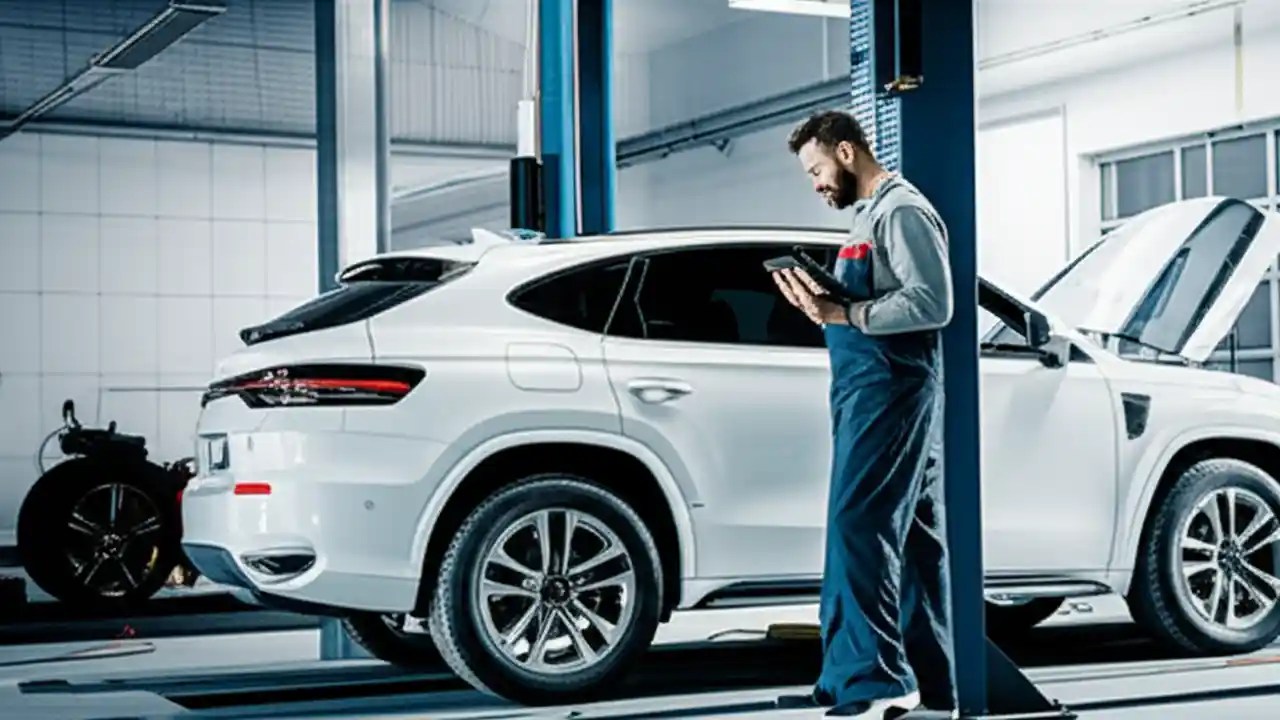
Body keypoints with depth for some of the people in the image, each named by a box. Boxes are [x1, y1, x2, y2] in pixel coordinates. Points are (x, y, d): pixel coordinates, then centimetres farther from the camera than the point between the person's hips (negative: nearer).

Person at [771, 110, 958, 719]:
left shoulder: (901, 212, -8)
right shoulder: (870, 216, 23)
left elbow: (932, 303, -18)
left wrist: (844, 313, -21)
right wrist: (823, 305, 8)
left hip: (888, 390, -10)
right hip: (867, 391, 10)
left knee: (857, 526, -15)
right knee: (910, 536, 9)